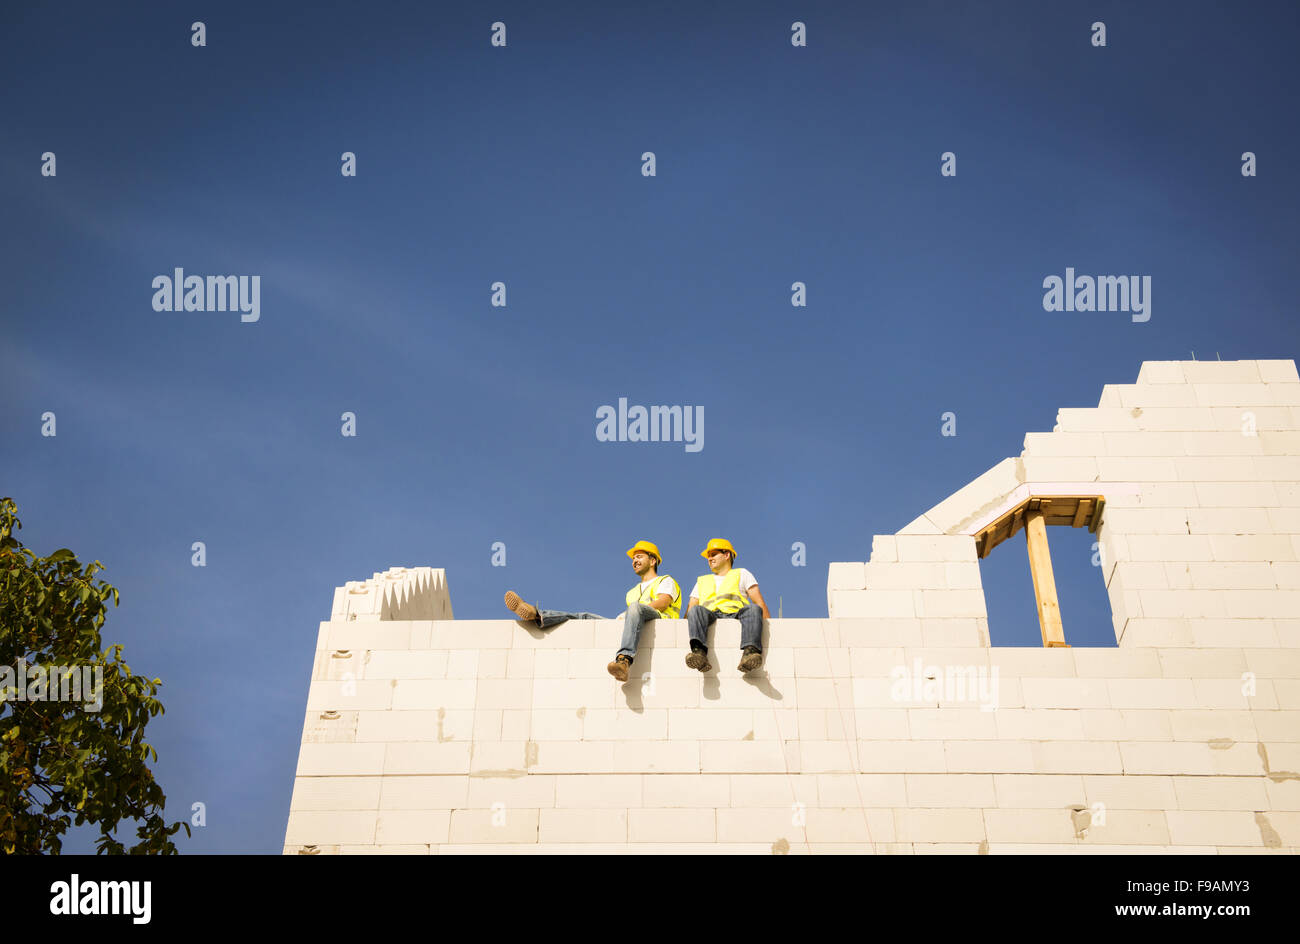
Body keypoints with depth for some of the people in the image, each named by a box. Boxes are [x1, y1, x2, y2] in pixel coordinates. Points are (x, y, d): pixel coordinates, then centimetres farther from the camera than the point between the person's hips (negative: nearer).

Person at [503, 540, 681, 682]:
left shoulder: (666, 581, 22)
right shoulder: (632, 592, 40)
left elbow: (662, 603, -1)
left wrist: (630, 612, -9)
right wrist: (622, 618, 1)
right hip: (629, 625, 6)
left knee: (635, 607, -40)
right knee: (584, 617, -10)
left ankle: (624, 660, -63)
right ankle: (536, 615, -29)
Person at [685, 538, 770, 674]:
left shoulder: (741, 574, 28)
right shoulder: (702, 581, 37)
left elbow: (759, 602, 16)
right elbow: (691, 606, 25)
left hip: (735, 613, -1)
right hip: (710, 615, 1)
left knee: (754, 609, -34)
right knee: (696, 610, -33)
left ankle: (750, 652, -56)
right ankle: (699, 652, -56)